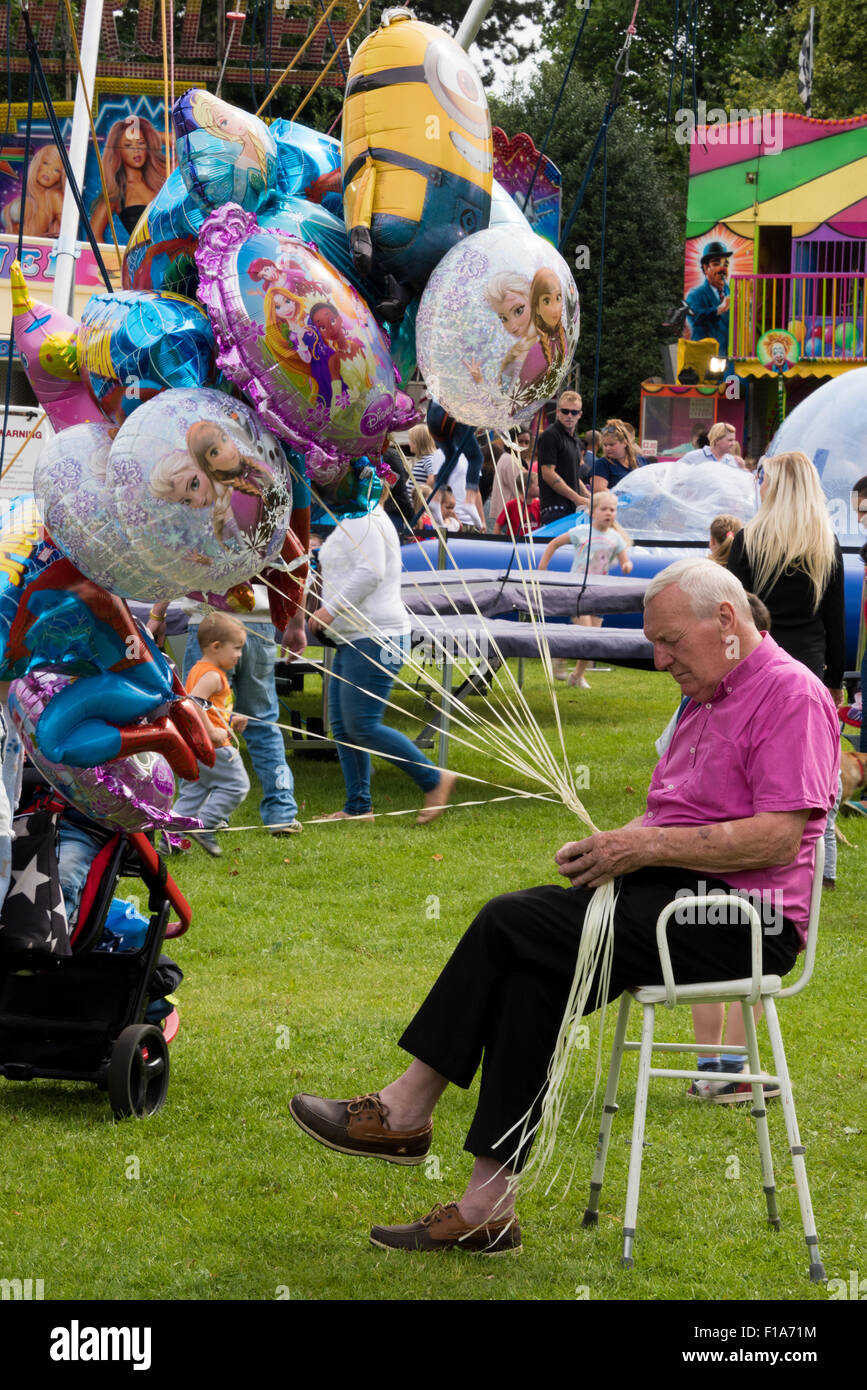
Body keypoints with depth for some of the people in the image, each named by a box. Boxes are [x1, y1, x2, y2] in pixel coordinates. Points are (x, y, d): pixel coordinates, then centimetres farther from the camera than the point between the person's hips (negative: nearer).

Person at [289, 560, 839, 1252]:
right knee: (529, 979, -16)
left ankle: (406, 1109, -7)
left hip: (740, 917, -9)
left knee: (511, 924, -18)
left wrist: (646, 846, -17)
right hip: (673, 893, 9)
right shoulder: (707, 700, 21)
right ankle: (488, 1206, -20)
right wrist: (610, 844, 2)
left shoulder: (791, 694, -10)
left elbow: (779, 838, -20)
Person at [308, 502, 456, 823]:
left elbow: (370, 572, -25)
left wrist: (331, 609, -23)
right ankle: (357, 807, 11)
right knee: (342, 725, 9)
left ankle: (434, 780, -3)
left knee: (362, 727, -12)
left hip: (373, 639, -11)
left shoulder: (362, 521, -14)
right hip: (352, 640, 11)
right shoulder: (352, 522, 20)